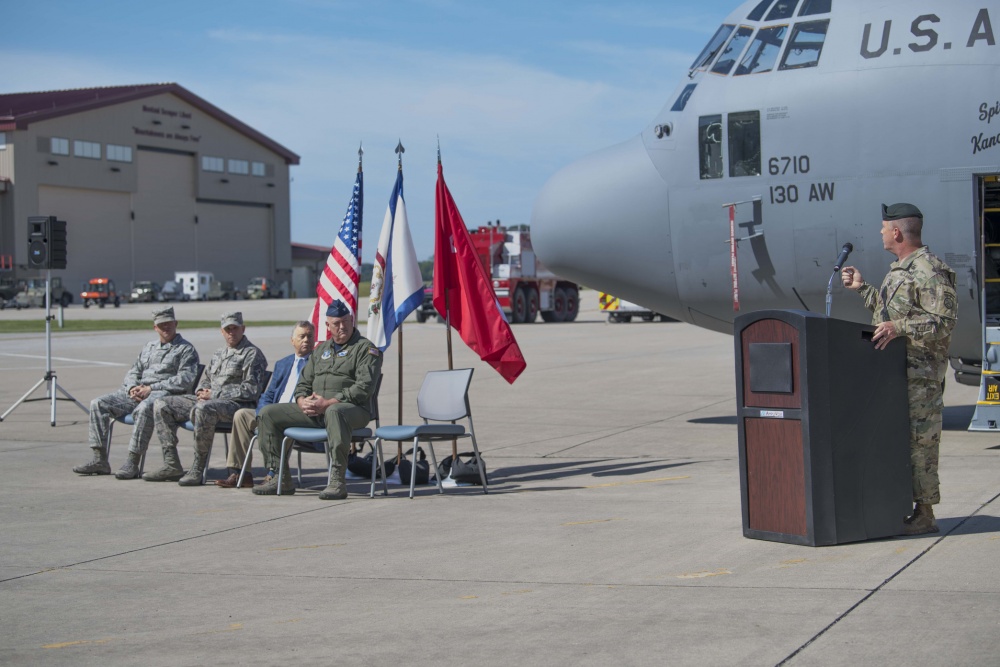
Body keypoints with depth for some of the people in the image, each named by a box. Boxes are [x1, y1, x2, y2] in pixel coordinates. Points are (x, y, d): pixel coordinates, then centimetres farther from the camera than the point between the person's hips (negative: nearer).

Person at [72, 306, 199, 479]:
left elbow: (185, 380, -9)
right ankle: (100, 460, -12)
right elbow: (133, 372, 24)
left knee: (144, 408, -40)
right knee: (99, 404, -9)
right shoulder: (148, 347, 27)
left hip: (164, 393, -7)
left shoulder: (186, 349, 5)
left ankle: (133, 463, -38)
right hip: (136, 392, 7)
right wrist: (132, 387, -2)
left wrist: (151, 388, -15)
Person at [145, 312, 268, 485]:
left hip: (235, 404, -9)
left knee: (203, 409, -41)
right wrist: (201, 391, 6)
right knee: (161, 405, 0)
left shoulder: (252, 354, -3)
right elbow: (206, 378, 33)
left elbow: (251, 390, -13)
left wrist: (215, 394, -13)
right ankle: (172, 465, -7)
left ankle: (198, 469, -30)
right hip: (208, 400, 9)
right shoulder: (219, 353, 23)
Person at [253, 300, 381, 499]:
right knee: (268, 414, -1)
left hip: (351, 408, -7)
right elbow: (303, 383, 23)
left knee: (334, 412, -43)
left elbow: (363, 388, -13)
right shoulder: (321, 349, 23)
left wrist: (327, 403, -20)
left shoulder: (365, 348, 1)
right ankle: (279, 477, -2)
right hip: (313, 410, 7)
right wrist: (302, 401, -3)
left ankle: (338, 480, -43)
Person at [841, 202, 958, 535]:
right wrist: (862, 288, 27)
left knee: (920, 441, -7)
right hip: (894, 369, 10)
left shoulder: (929, 271, -14)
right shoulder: (898, 269, 18)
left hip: (921, 373, -10)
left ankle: (925, 514, -3)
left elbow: (943, 321, -19)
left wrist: (900, 329, -27)